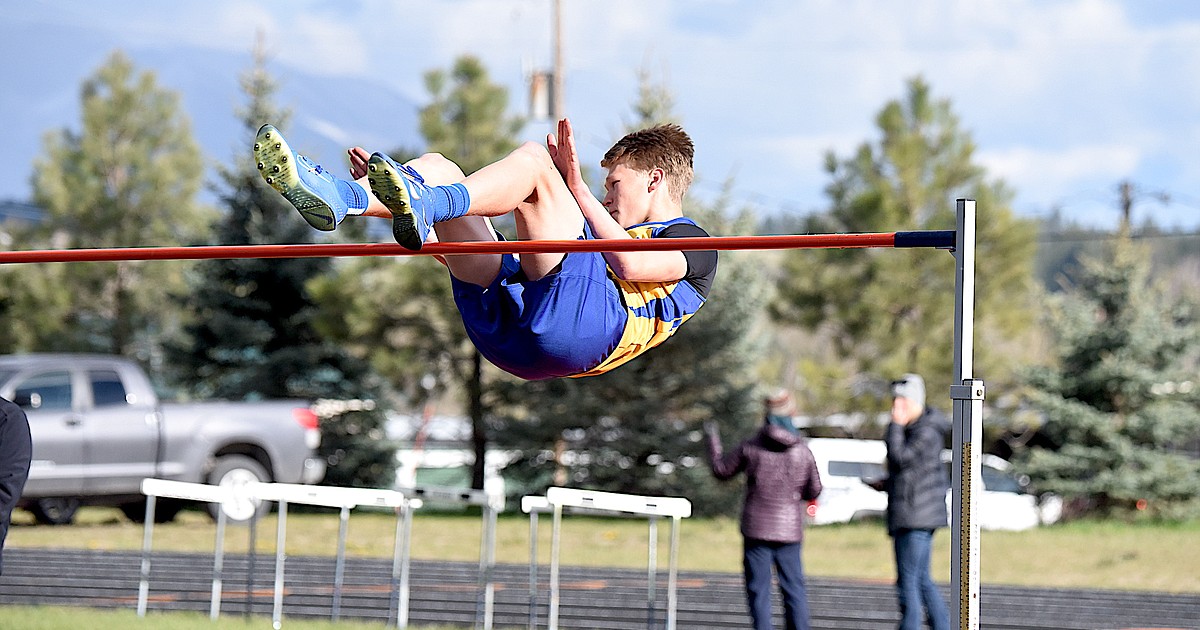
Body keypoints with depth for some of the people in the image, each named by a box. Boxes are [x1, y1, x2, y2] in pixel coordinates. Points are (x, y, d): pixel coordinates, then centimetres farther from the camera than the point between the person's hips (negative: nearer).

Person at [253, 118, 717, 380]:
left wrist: (577, 187, -3)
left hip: (588, 319, -8)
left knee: (532, 160, -17)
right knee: (436, 166, 5)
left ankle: (423, 207, -41)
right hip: (506, 321, 8)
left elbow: (630, 266, -6)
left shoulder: (694, 245, 20)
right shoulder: (616, 235, 44)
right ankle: (334, 198, -23)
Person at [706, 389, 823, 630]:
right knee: (794, 588, 7)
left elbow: (720, 469, 8)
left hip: (757, 528, -1)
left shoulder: (751, 447, -4)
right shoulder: (802, 450, -1)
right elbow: (814, 491, 6)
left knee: (758, 590, 1)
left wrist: (713, 438, 22)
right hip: (789, 529, 1)